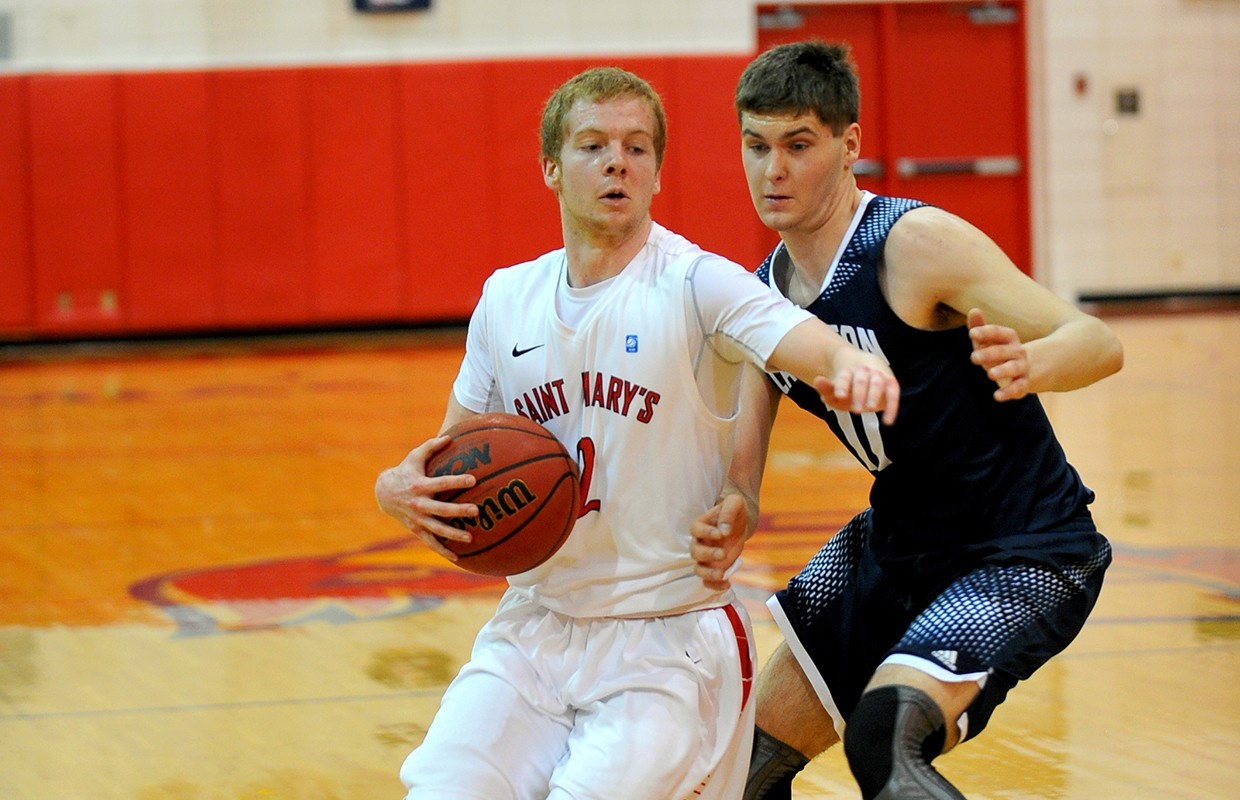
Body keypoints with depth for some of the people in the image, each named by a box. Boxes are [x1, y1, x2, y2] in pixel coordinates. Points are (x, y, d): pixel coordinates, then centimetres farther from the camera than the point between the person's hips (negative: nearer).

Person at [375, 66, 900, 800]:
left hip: (668, 642, -4)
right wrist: (400, 488, -10)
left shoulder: (695, 284, -10)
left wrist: (853, 366, -52)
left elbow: (811, 344, -28)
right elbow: (450, 461, 13)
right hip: (532, 631, 4)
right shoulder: (506, 299, 5)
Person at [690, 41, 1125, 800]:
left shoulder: (916, 242, -21)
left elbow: (1099, 343, -25)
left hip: (1025, 556, -7)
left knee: (883, 738, -30)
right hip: (897, 542, 7)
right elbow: (740, 470, -1)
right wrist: (728, 525, -25)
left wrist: (1027, 364, -48)